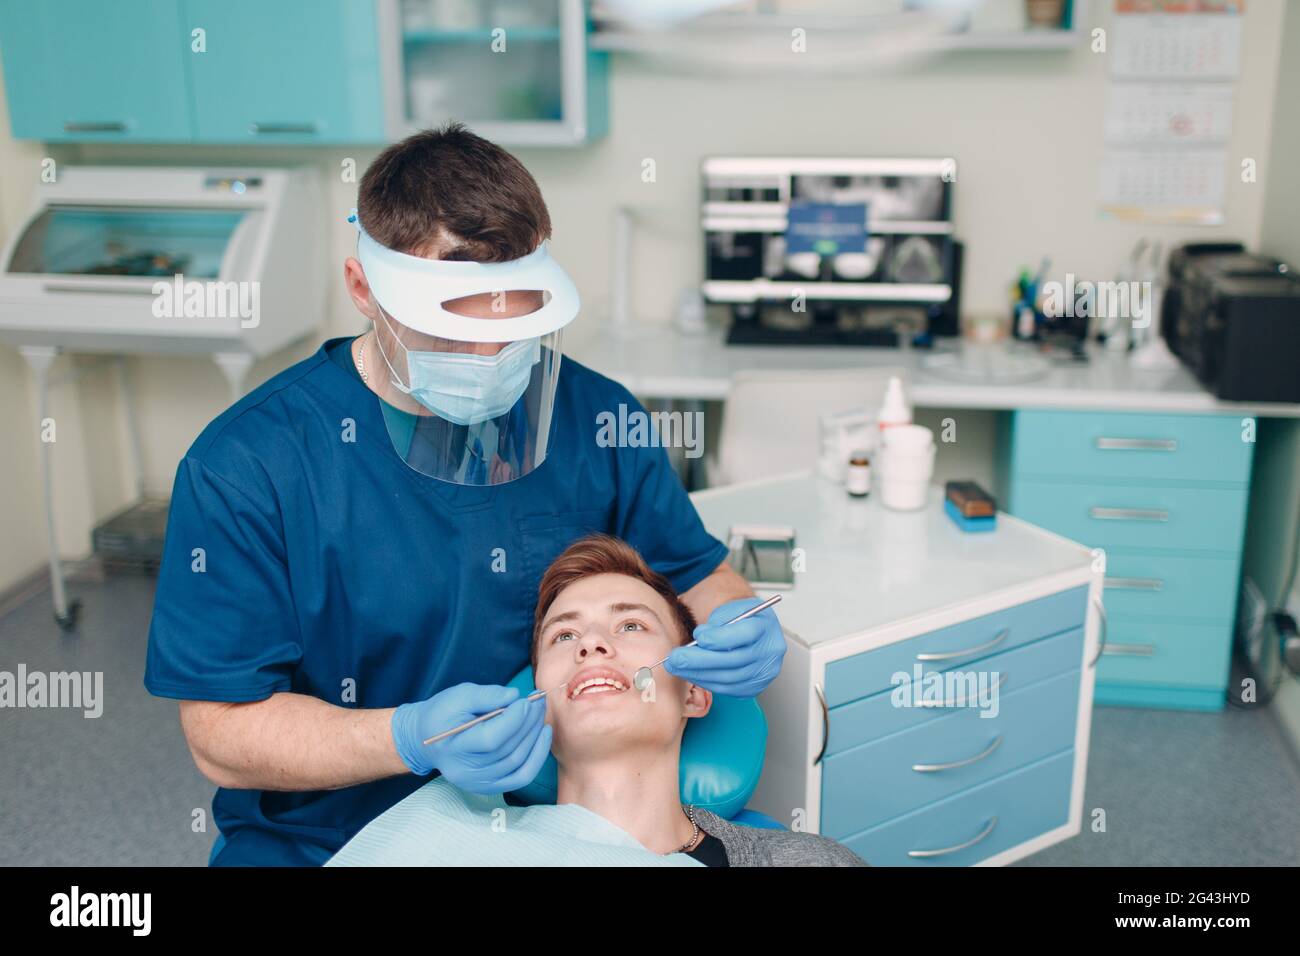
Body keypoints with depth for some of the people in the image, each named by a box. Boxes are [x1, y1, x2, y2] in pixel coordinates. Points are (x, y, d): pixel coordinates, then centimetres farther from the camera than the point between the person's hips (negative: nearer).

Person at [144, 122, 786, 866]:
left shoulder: (593, 415, -1)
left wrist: (738, 631, -12)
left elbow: (699, 574, 12)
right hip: (324, 840, -1)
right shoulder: (246, 464, -9)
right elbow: (223, 732, -10)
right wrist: (414, 740, -26)